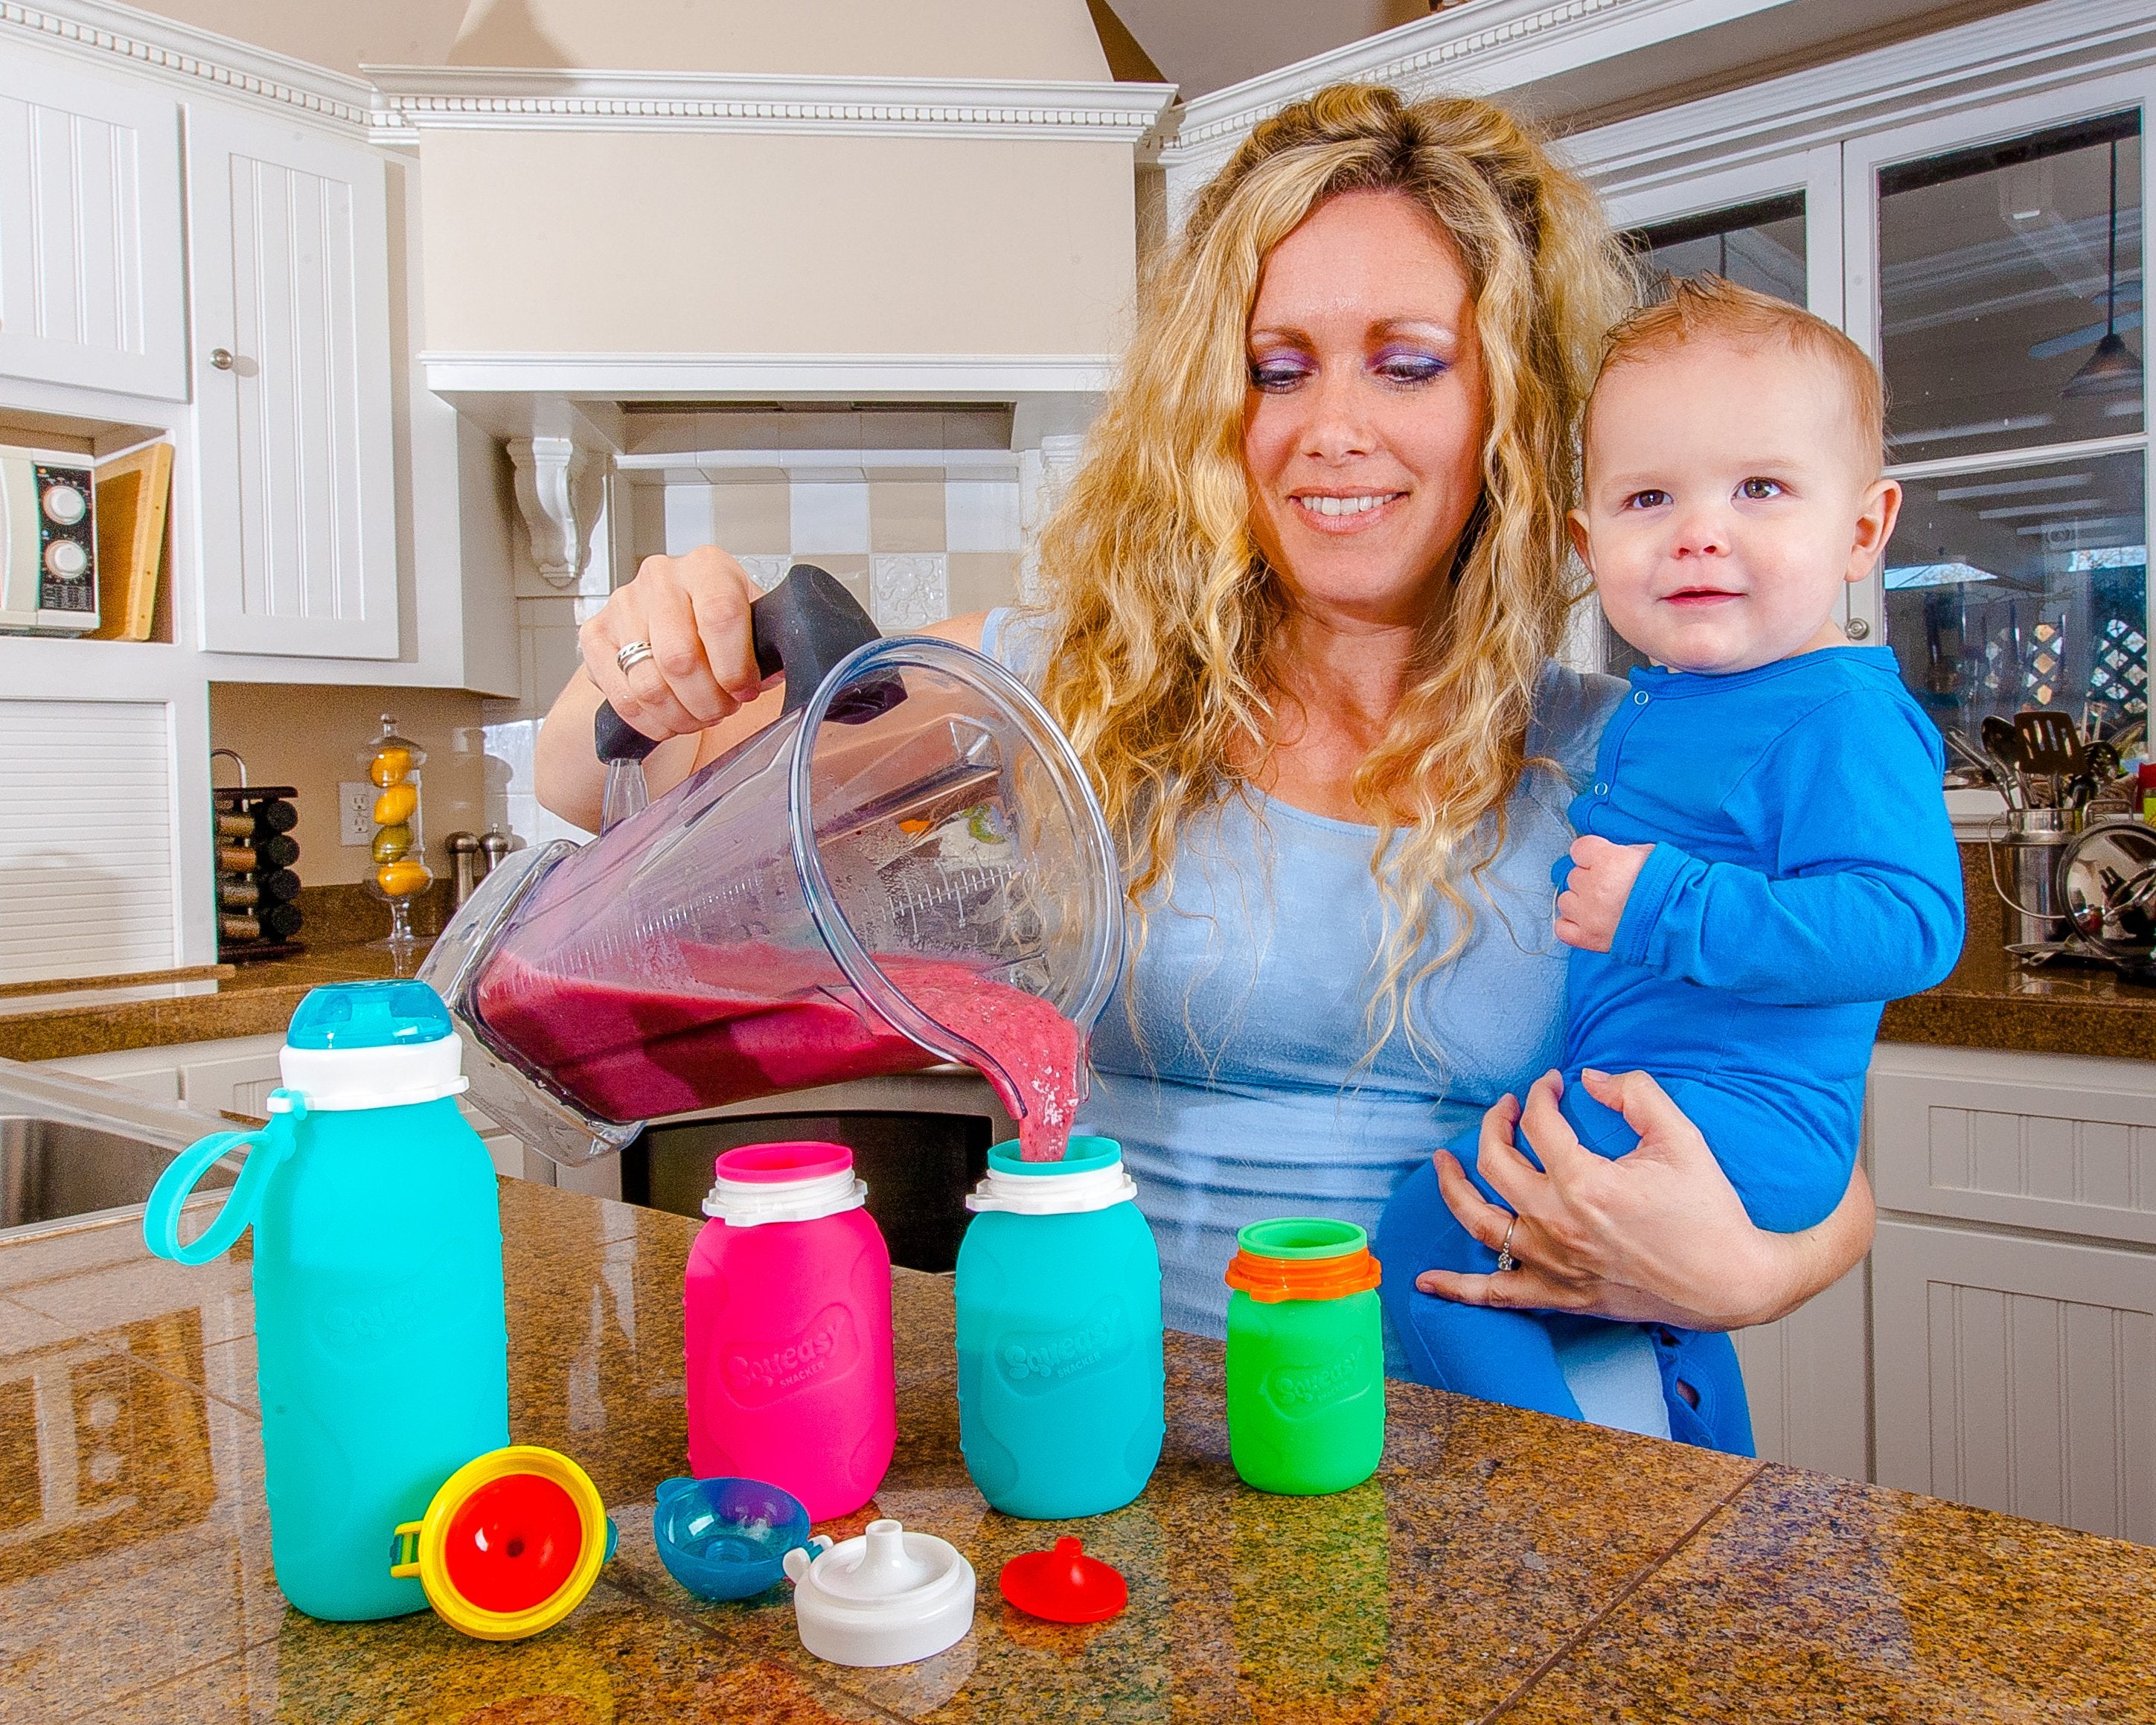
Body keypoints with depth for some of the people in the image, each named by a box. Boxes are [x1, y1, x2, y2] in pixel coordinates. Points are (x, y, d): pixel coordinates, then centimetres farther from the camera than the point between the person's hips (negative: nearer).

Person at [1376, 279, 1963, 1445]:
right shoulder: (1660, 703, 11)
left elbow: (1909, 925, -28)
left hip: (1729, 1125, -10)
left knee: (1425, 1238, -13)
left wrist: (1667, 910, -29)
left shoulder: (1842, 721, -17)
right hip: (1618, 1102, 10)